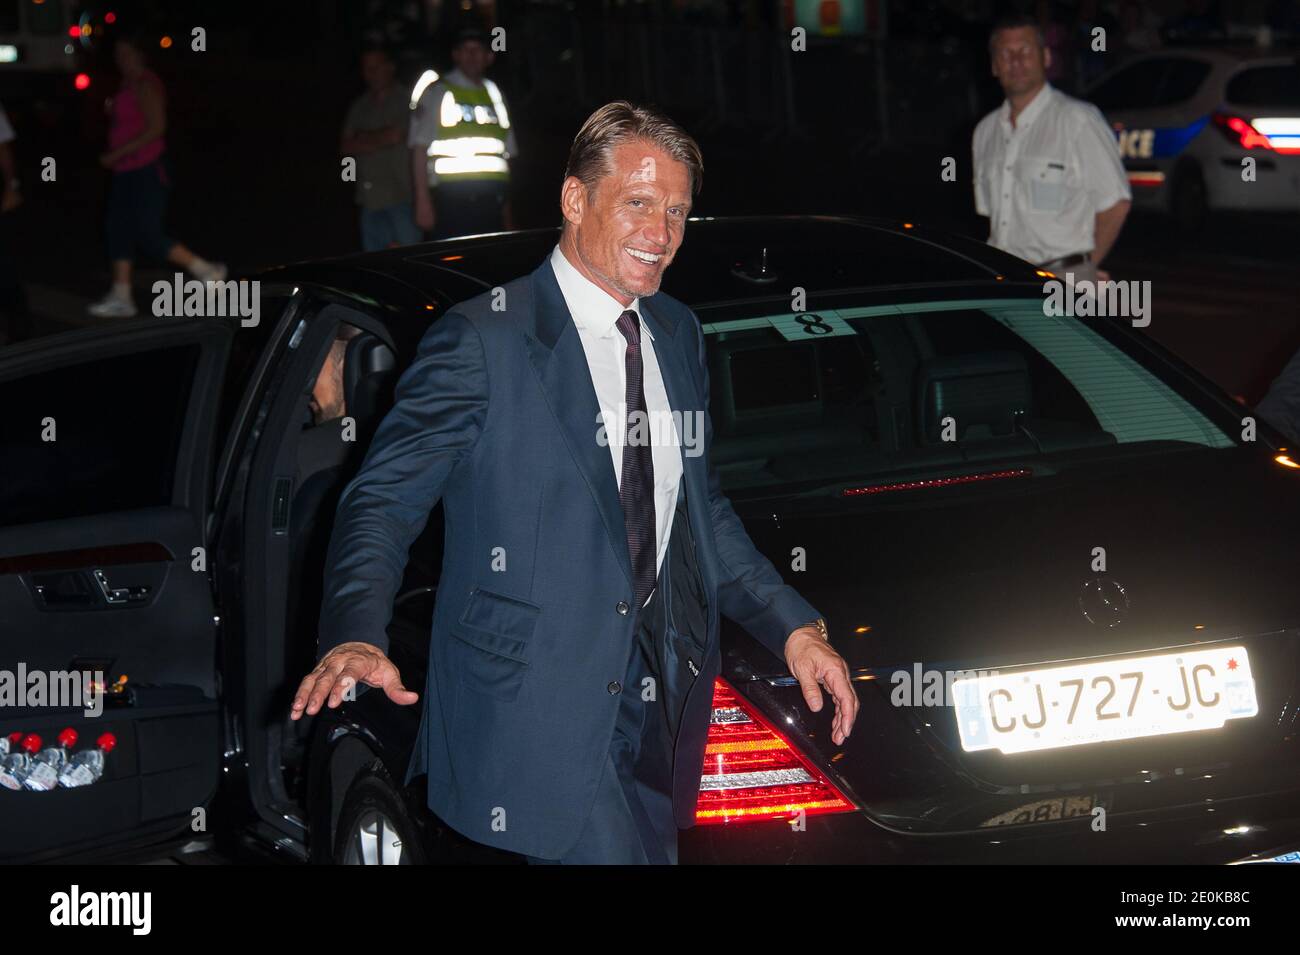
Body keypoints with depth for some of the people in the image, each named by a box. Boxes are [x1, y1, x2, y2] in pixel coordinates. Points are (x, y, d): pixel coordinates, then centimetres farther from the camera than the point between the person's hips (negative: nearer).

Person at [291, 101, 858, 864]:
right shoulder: (483, 341, -7)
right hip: (536, 713, -7)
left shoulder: (680, 336, 14)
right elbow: (383, 499, -10)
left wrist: (794, 627, 12)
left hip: (659, 708, 7)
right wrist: (357, 636, -28)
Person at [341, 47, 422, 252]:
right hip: (370, 196, 6)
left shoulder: (404, 101, 0)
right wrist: (379, 140, -2)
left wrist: (363, 138, 6)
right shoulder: (359, 107, 17)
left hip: (400, 196, -5)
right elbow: (346, 147, 10)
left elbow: (396, 135, -10)